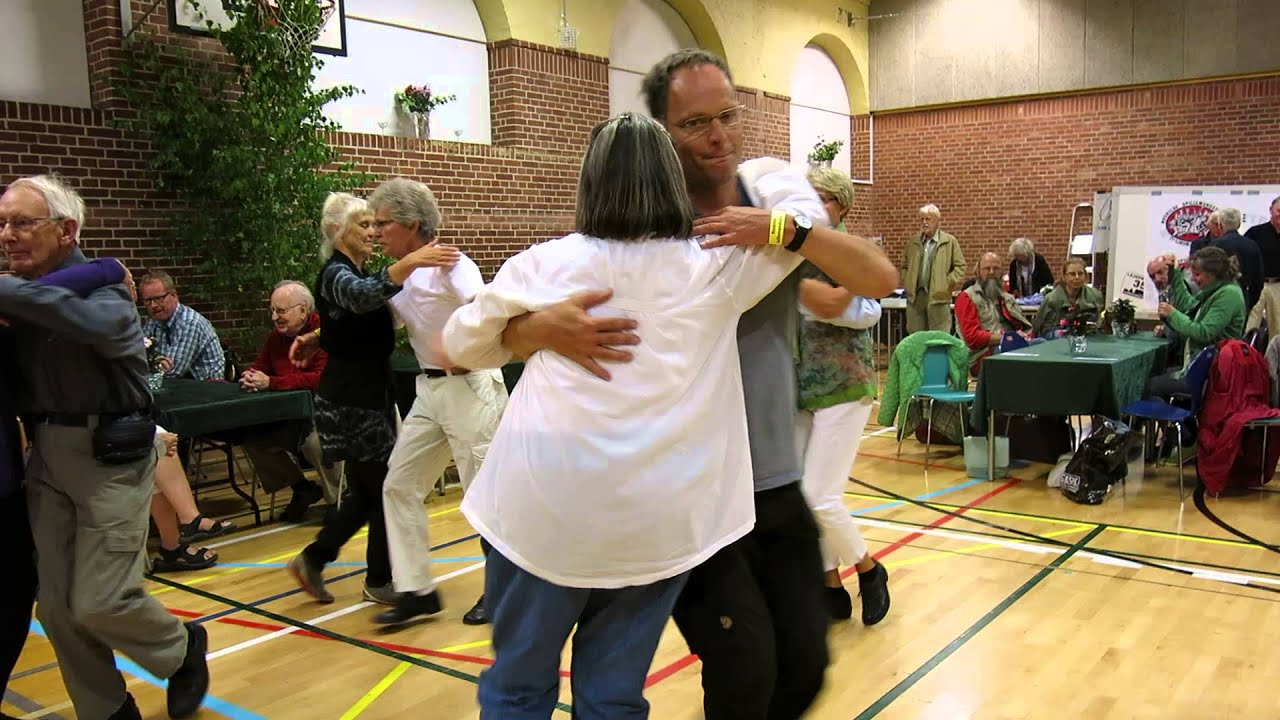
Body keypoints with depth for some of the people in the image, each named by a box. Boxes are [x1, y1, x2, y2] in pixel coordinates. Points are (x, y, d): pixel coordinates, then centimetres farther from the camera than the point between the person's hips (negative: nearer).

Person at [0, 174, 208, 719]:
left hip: (109, 457, -6)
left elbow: (101, 323, -36)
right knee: (57, 605, 9)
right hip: (47, 455, 6)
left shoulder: (98, 284, -11)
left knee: (99, 602, -3)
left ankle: (183, 648, 27)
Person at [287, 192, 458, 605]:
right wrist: (405, 266, -58)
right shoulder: (336, 274, -15)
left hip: (370, 397, 9)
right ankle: (378, 581, 14)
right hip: (350, 402, -9)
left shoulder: (359, 272, 14)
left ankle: (313, 560, 24)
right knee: (386, 490, -1)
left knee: (368, 491, 14)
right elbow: (362, 297, -41)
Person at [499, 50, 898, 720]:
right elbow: (510, 328, -12)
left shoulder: (778, 195, -1)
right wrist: (546, 326, -35)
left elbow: (881, 279, -11)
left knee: (804, 664, 11)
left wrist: (789, 228, -26)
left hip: (778, 482, 4)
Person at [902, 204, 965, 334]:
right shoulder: (913, 241, 13)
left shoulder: (949, 241, 1)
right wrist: (907, 283, 8)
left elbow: (960, 266, 0)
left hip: (938, 297, -4)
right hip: (915, 296, 4)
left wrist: (947, 284, -7)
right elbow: (905, 266, 21)